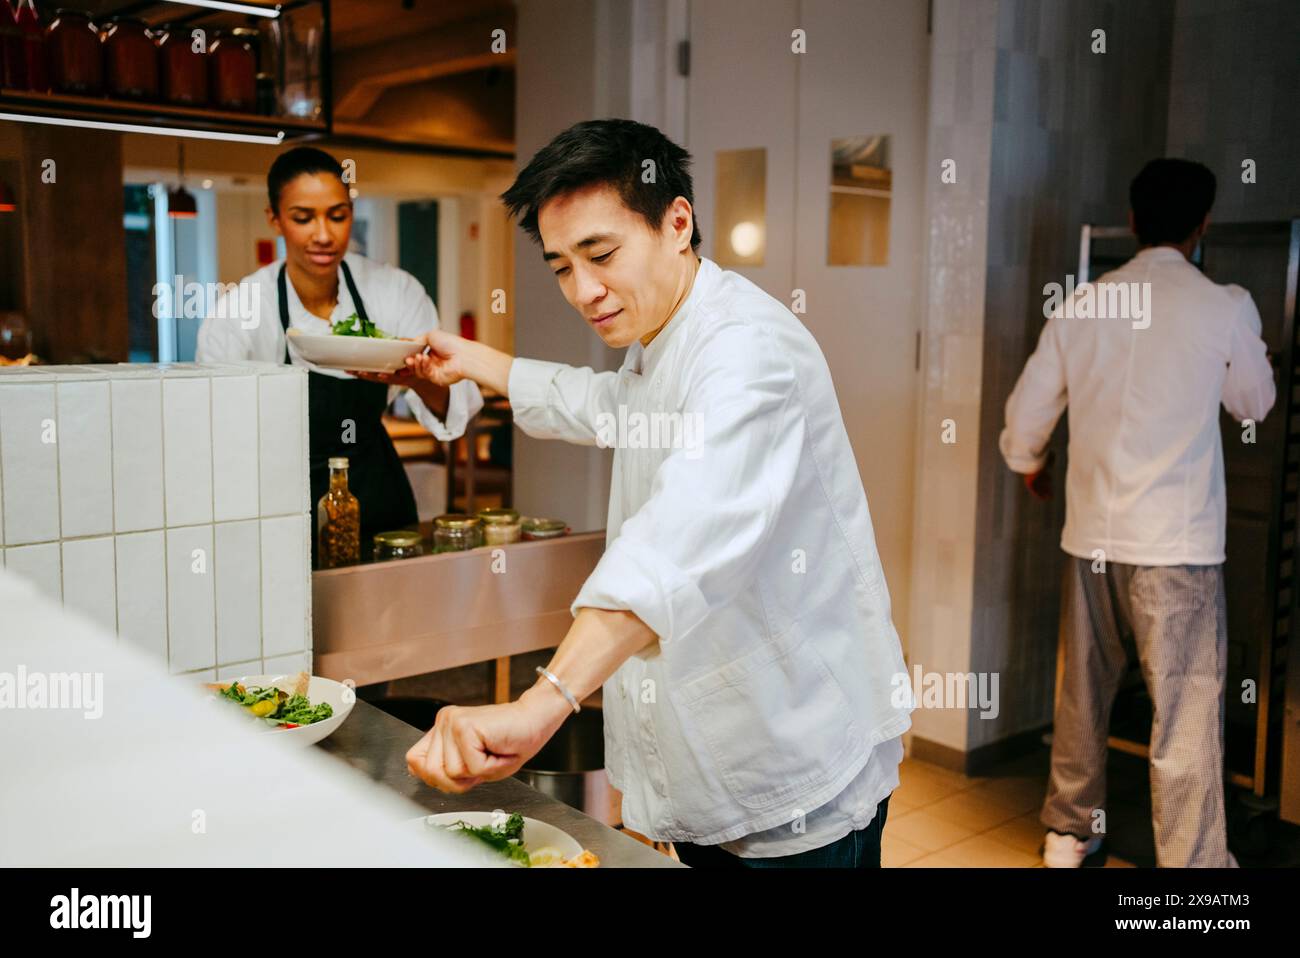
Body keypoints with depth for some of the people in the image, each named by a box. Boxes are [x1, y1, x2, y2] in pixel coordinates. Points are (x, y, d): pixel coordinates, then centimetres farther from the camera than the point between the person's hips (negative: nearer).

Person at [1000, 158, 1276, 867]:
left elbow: (1025, 415, 7)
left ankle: (1068, 832, 32)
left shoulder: (1081, 305, 2)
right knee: (1187, 711, 3)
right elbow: (1254, 404, 10)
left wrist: (1028, 465, 28)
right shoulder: (1225, 308, -7)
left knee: (1083, 690, 18)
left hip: (1091, 534, 4)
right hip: (1179, 542, -4)